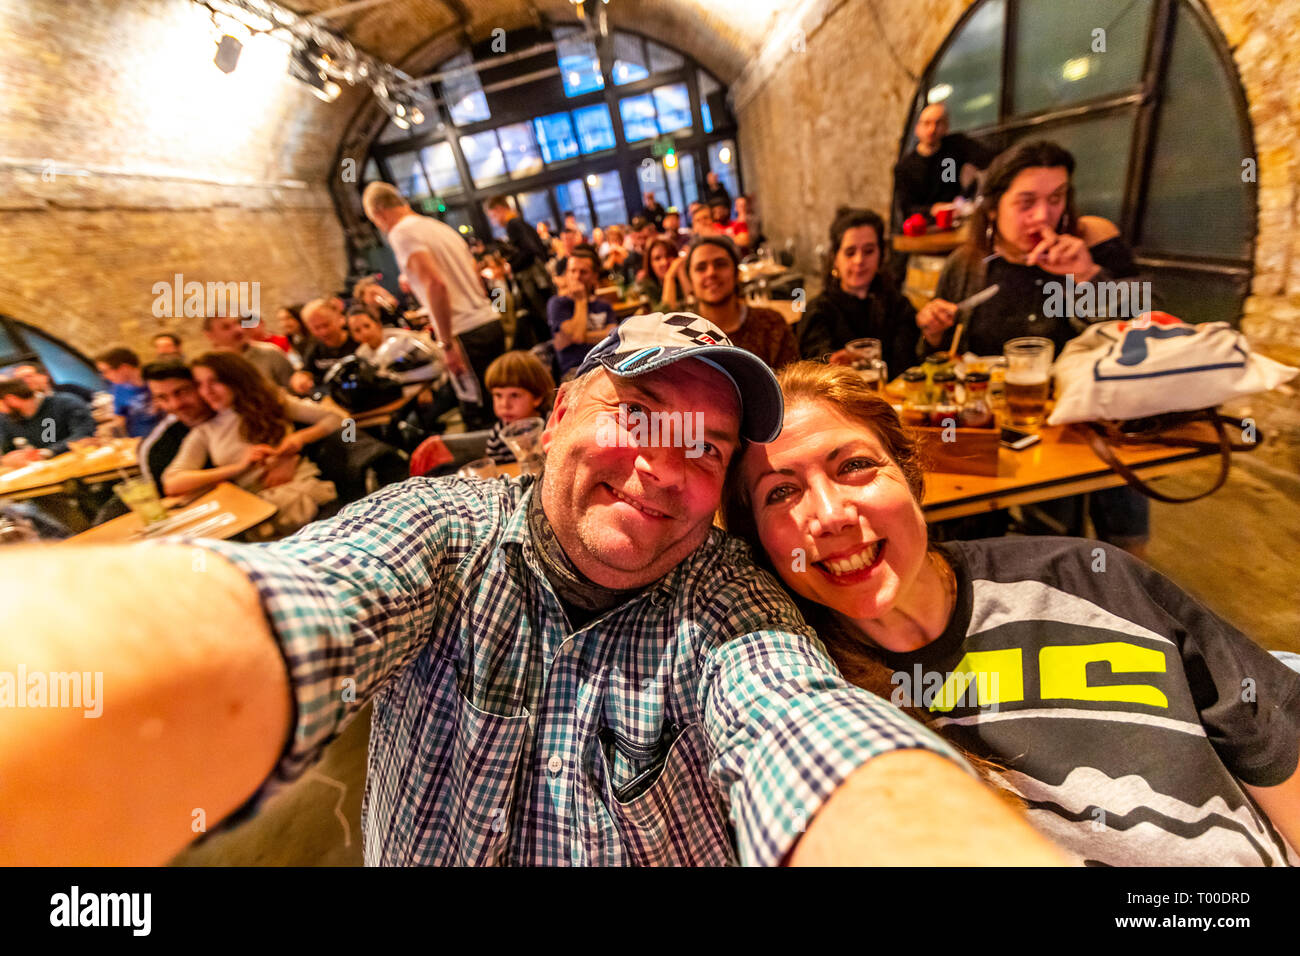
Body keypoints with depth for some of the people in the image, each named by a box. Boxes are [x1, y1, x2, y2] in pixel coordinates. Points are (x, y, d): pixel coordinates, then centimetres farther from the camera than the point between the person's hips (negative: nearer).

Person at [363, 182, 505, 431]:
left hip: (466, 333, -8)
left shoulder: (401, 233, -4)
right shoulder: (440, 226, 21)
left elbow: (435, 284, -20)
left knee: (478, 420, -4)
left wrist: (447, 344, -18)